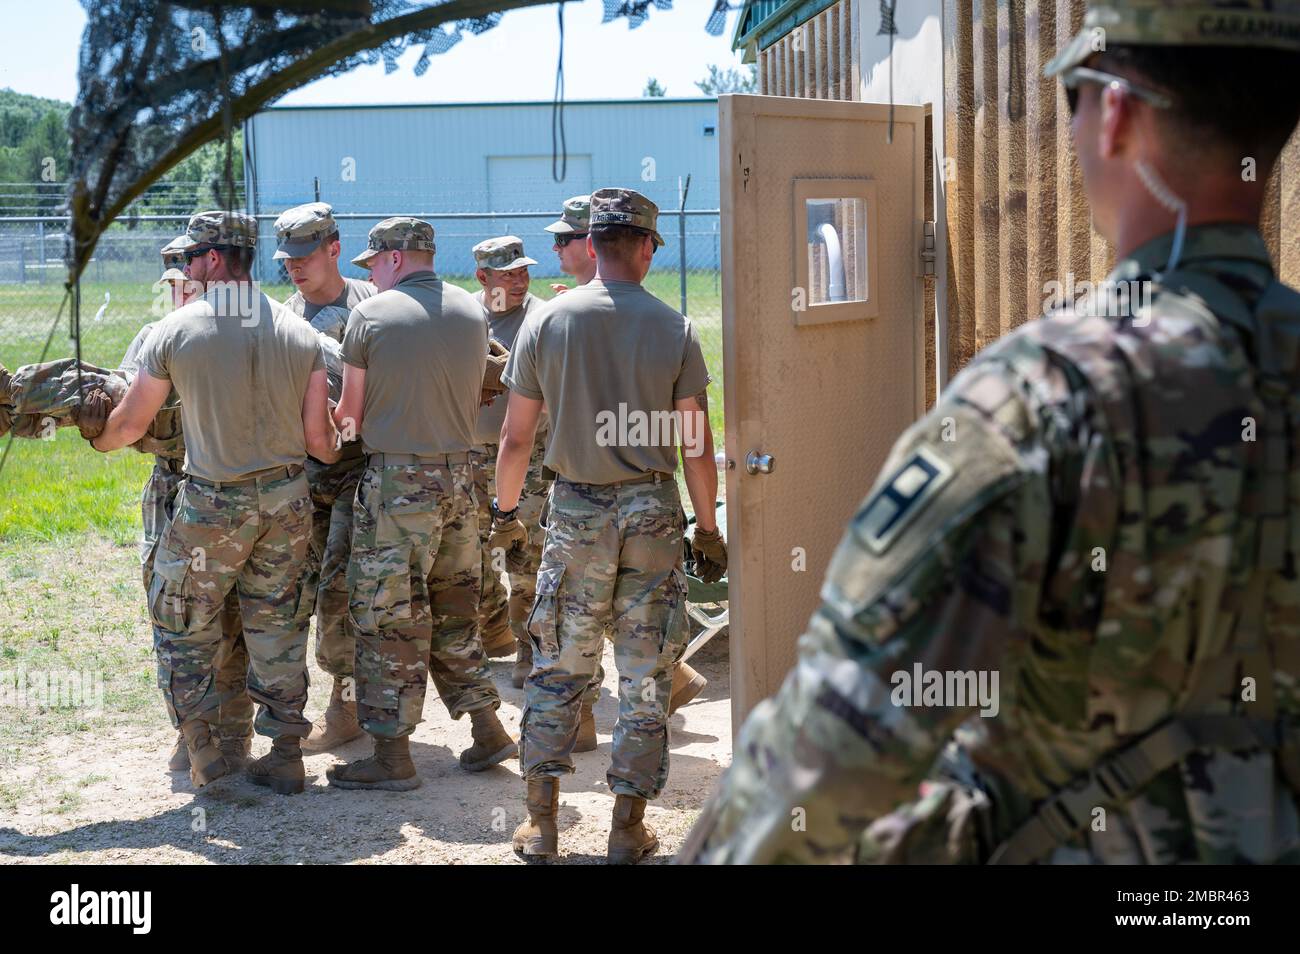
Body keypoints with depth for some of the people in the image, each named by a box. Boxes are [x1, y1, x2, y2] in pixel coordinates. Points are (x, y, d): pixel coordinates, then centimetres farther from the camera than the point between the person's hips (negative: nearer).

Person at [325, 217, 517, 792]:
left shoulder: (370, 315, -8)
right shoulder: (472, 310, 7)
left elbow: (351, 411, -2)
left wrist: (338, 422, 19)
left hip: (396, 477, -6)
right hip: (459, 470, 6)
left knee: (388, 614, 1)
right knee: (454, 605, 17)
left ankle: (392, 756, 5)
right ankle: (487, 729, 20)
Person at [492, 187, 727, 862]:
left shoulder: (547, 320, -2)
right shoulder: (673, 328, -4)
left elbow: (516, 437, 1)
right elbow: (696, 445, -3)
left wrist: (505, 512, 14)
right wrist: (708, 528, 7)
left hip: (575, 510, 1)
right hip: (652, 510, -1)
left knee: (558, 669, 10)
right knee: (645, 675, 7)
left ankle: (541, 824, 14)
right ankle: (628, 830, 13)